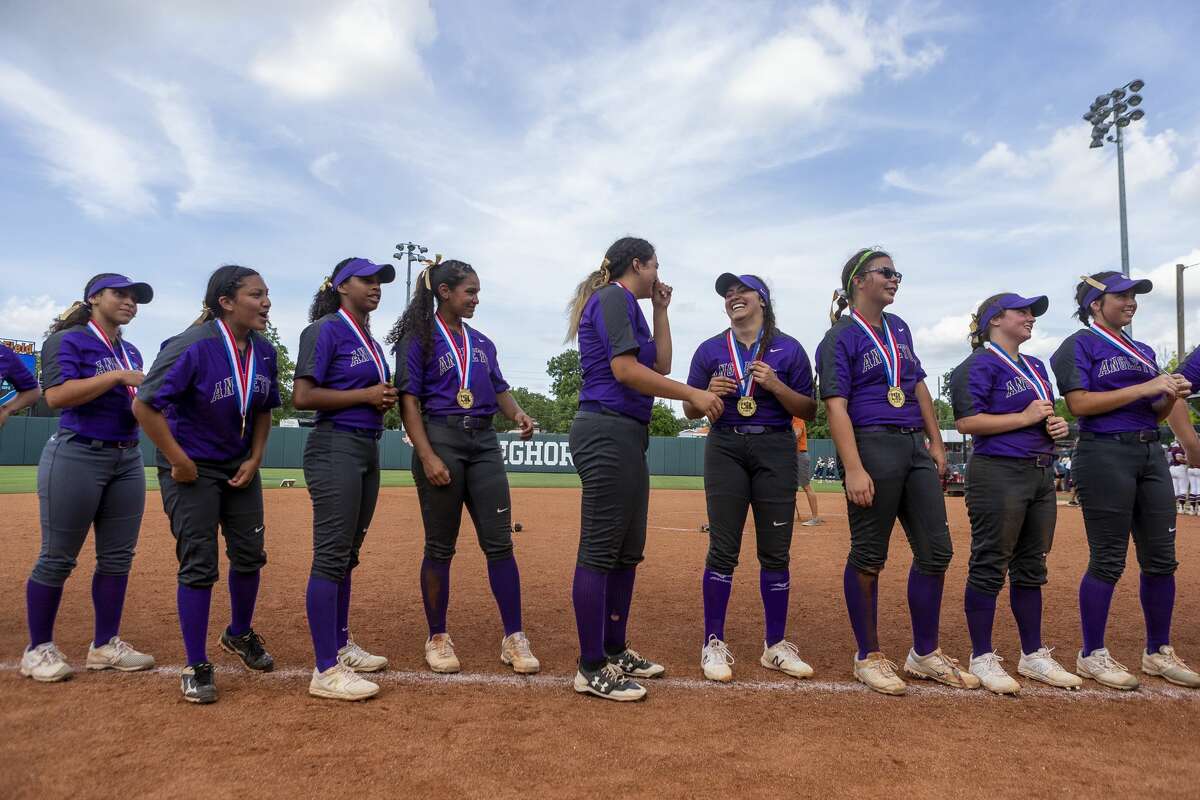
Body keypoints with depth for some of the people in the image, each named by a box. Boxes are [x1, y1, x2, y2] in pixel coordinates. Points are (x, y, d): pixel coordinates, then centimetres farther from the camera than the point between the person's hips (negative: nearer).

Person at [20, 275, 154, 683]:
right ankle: (38, 649, 16)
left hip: (128, 460, 7)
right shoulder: (68, 340, -5)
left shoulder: (132, 352, 16)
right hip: (77, 457, -7)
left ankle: (104, 645, 18)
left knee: (118, 556, 8)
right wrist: (117, 376, -20)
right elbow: (56, 395, -19)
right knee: (57, 558, 1)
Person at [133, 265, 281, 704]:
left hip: (240, 467, 6)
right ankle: (196, 667, 11)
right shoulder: (192, 346, -22)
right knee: (199, 564, -3)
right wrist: (179, 462, -18)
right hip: (193, 469, -6)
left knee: (250, 554, 11)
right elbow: (144, 406, -22)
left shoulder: (264, 351, -3)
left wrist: (255, 459, -1)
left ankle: (240, 634, 36)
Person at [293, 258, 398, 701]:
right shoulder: (326, 330, -7)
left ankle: (340, 645, 28)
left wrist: (385, 398, 4)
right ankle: (326, 670, -3)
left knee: (348, 553, 15)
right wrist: (366, 394, -15)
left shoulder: (370, 340, 18)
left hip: (368, 448, 9)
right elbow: (302, 397, -16)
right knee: (331, 556, -8)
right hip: (335, 447, -9)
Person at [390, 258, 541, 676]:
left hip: (484, 442, 5)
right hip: (440, 438, -5)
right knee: (440, 546, 3)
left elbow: (499, 388, 19)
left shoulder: (482, 342, 18)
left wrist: (517, 413, -4)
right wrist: (427, 457, -16)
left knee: (499, 542, 0)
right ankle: (437, 638, 18)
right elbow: (409, 401, -6)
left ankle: (514, 638, 8)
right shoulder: (419, 339, 0)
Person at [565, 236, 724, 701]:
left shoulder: (627, 306, 24)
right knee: (599, 550, -7)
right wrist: (693, 395, -12)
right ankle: (591, 669, -1)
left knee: (628, 550, 13)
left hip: (627, 437, 11)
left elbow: (660, 364, 22)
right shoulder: (613, 298, -6)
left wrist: (660, 310, 21)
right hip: (608, 432, -11)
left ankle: (614, 651, 24)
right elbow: (626, 370, -17)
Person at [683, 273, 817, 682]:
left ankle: (775, 646, 17)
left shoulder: (789, 349, 5)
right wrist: (709, 393, -11)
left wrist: (775, 386, -13)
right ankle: (714, 644, 9)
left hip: (775, 449, 0)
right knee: (723, 549, -2)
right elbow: (690, 409, 11)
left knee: (775, 551, 4)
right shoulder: (710, 350, 8)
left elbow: (809, 411, 3)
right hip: (725, 448, 0)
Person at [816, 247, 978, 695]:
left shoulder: (899, 328, 19)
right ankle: (868, 657, 14)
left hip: (914, 447, 8)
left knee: (936, 551, 8)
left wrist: (935, 442, 17)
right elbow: (836, 406, -14)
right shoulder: (840, 338, -5)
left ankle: (925, 655, 22)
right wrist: (853, 469, -22)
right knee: (868, 557, 0)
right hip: (872, 446, -8)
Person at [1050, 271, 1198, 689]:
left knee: (1161, 558, 8)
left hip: (1151, 452, 8)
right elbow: (1080, 403, -14)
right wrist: (1143, 388, -15)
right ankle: (1092, 655, 6)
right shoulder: (1080, 344, -1)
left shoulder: (1143, 351, 22)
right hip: (1106, 453, -7)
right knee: (1108, 560, -5)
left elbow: (1156, 414, 21)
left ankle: (1158, 652, 21)